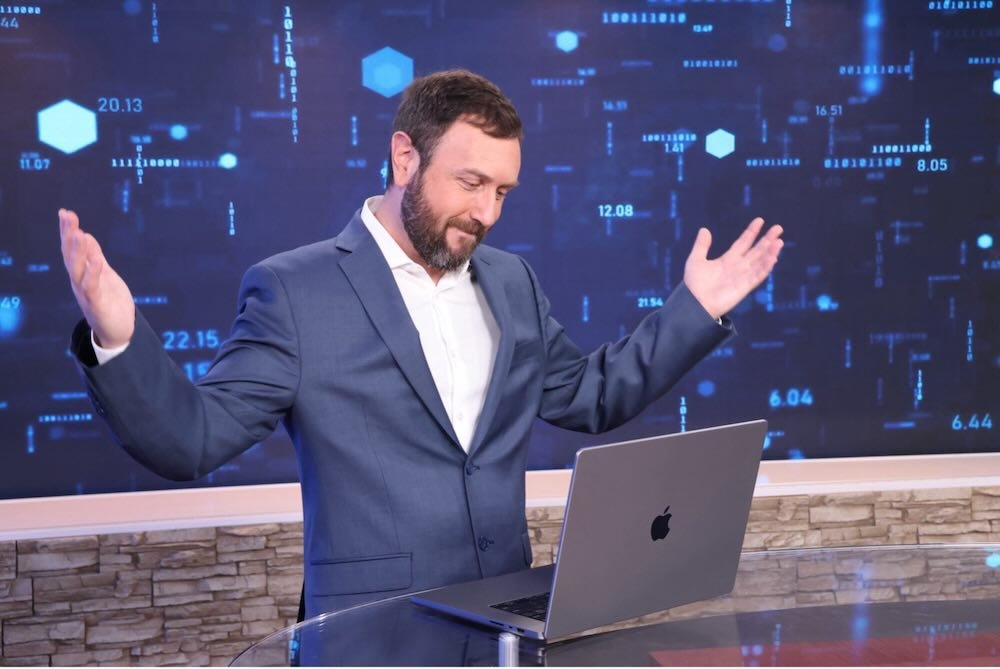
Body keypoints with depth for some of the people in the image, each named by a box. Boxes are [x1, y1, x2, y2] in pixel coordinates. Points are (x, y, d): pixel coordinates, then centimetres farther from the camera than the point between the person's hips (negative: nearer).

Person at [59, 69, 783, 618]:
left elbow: (589, 397, 21)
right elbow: (193, 439, -8)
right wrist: (118, 339, -25)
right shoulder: (294, 288, -6)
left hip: (507, 616, 5)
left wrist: (695, 310, 14)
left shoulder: (513, 282, 10)